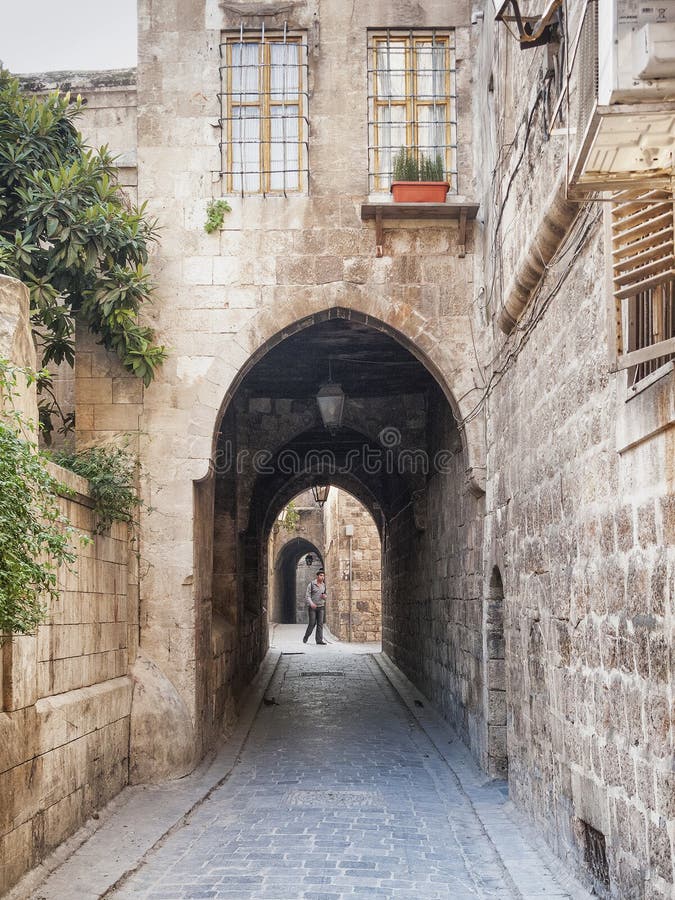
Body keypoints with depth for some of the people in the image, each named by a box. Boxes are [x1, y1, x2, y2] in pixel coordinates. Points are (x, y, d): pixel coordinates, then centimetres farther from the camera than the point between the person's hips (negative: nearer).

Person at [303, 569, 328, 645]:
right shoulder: (311, 584, -6)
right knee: (312, 623, -6)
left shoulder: (323, 585, 9)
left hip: (321, 607, 4)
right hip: (312, 607, -4)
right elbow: (307, 596, -9)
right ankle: (305, 638, 13)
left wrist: (324, 596, -5)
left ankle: (319, 640, -6)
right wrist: (311, 603, -25)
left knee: (320, 623, -4)